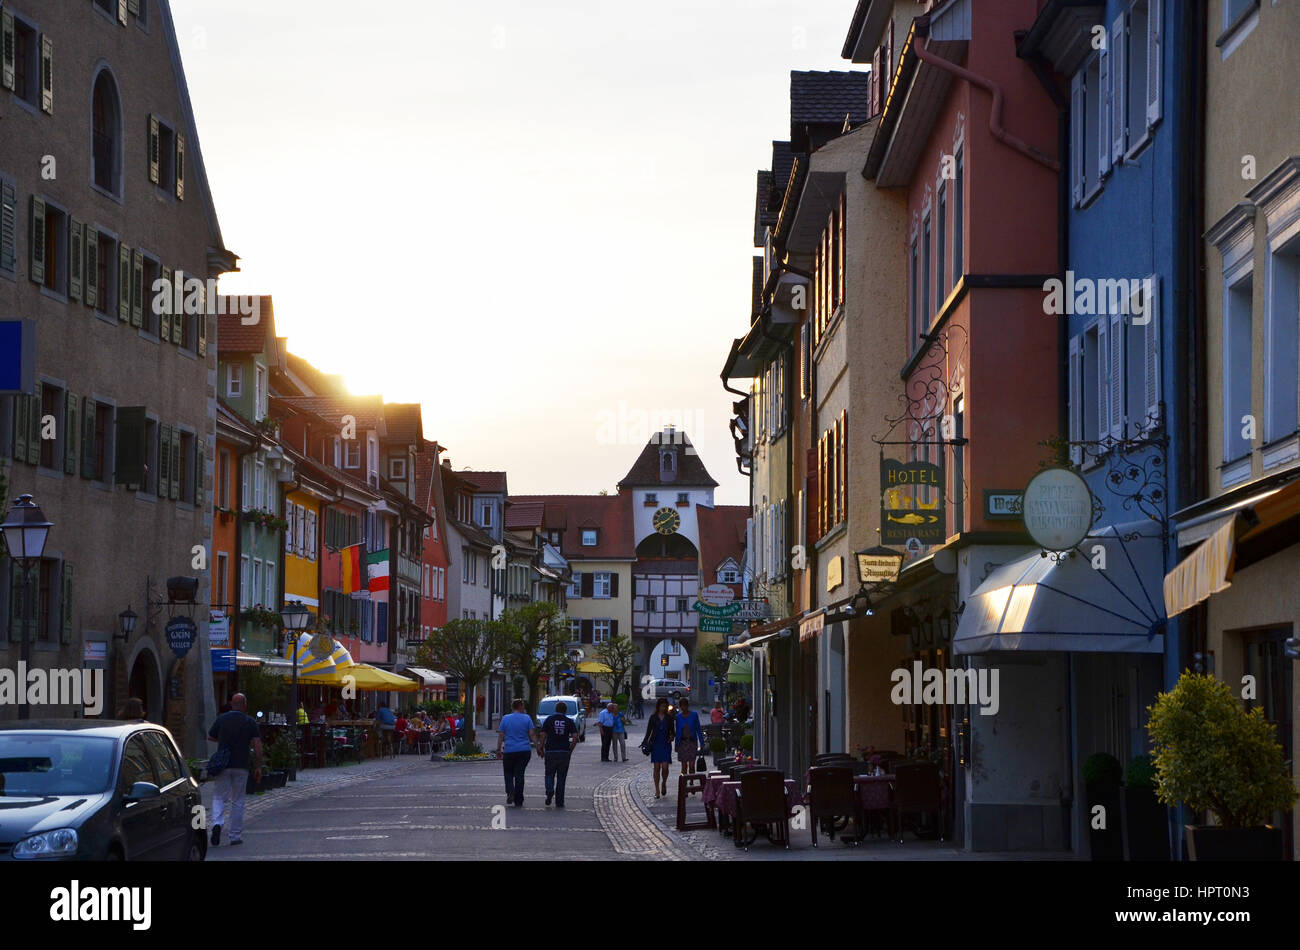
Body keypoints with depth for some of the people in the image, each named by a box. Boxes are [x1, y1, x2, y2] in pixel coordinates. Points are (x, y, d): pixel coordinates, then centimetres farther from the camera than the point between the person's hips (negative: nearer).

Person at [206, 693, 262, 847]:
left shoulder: (221, 719, 2)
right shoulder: (250, 722, 0)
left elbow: (210, 737, 13)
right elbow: (257, 745, -5)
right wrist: (258, 767, -1)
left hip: (222, 765, 0)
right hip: (241, 766, 0)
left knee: (219, 798, 7)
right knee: (237, 801, 9)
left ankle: (217, 823, -20)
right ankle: (235, 836, 10)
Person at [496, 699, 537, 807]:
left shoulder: (505, 718, 2)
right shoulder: (527, 718, 0)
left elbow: (501, 735, 1)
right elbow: (532, 734, -4)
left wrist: (498, 749, 7)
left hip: (509, 751, 0)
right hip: (524, 750, 0)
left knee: (508, 773, 14)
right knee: (519, 774, 5)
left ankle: (510, 791, -14)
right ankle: (518, 801, 4)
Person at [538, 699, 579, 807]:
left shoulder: (548, 720, 2)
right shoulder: (569, 721, 3)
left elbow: (543, 736, -5)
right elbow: (575, 737, -5)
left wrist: (541, 749, 5)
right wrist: (570, 750, 7)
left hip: (550, 751, -1)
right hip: (564, 752, 1)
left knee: (550, 774, 14)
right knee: (561, 777, 8)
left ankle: (549, 790, -15)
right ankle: (559, 802, 7)